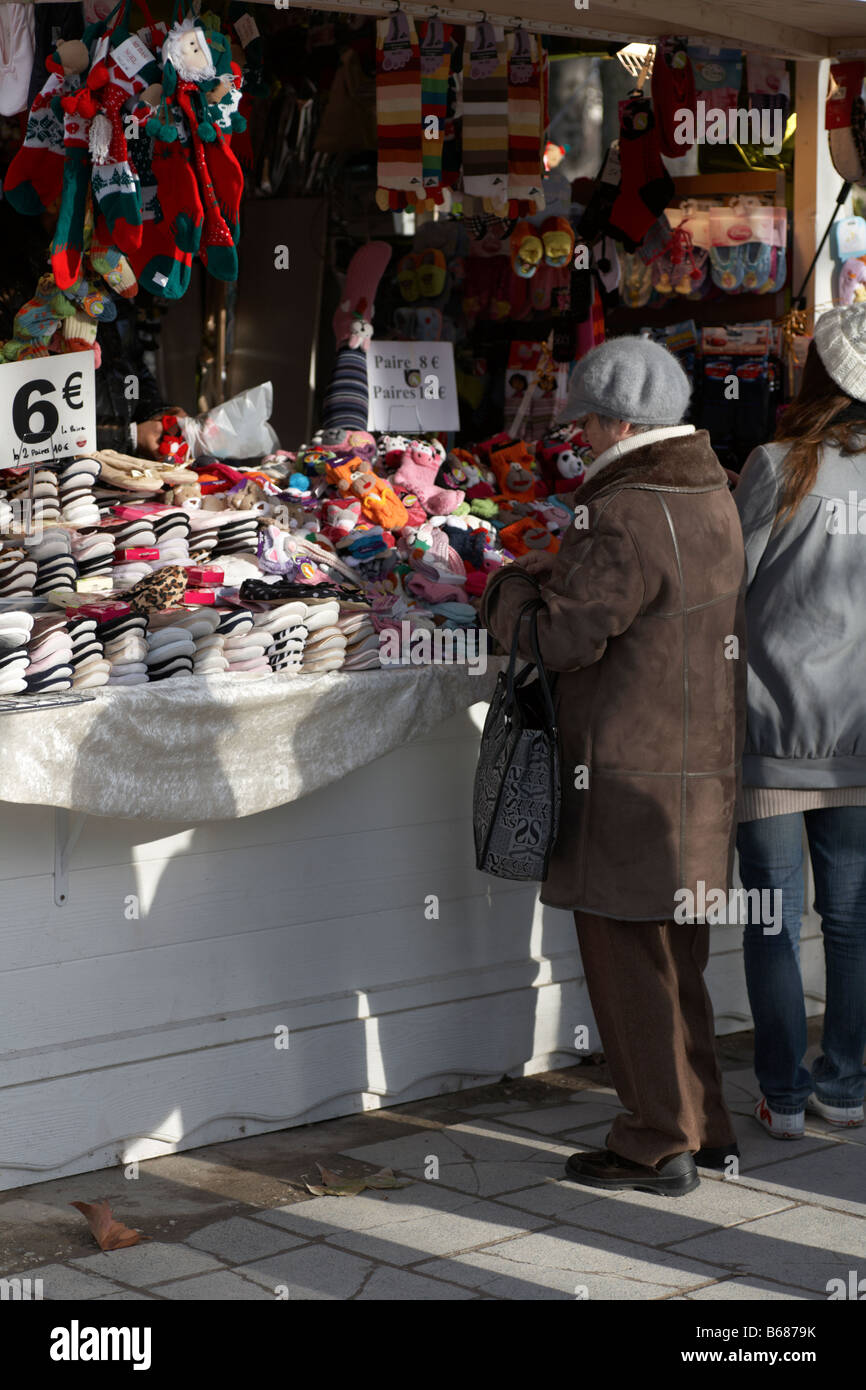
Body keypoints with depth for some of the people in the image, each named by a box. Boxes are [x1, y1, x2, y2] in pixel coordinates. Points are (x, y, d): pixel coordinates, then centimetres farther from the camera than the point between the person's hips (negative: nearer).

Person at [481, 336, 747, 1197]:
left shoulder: (626, 519, -20)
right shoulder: (712, 501, 9)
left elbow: (561, 637, -19)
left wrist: (514, 589, 1)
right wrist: (558, 575, 10)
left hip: (633, 781, -9)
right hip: (700, 764, 9)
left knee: (628, 957, 2)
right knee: (673, 958, 19)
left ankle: (659, 1147, 10)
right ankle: (702, 1126, 28)